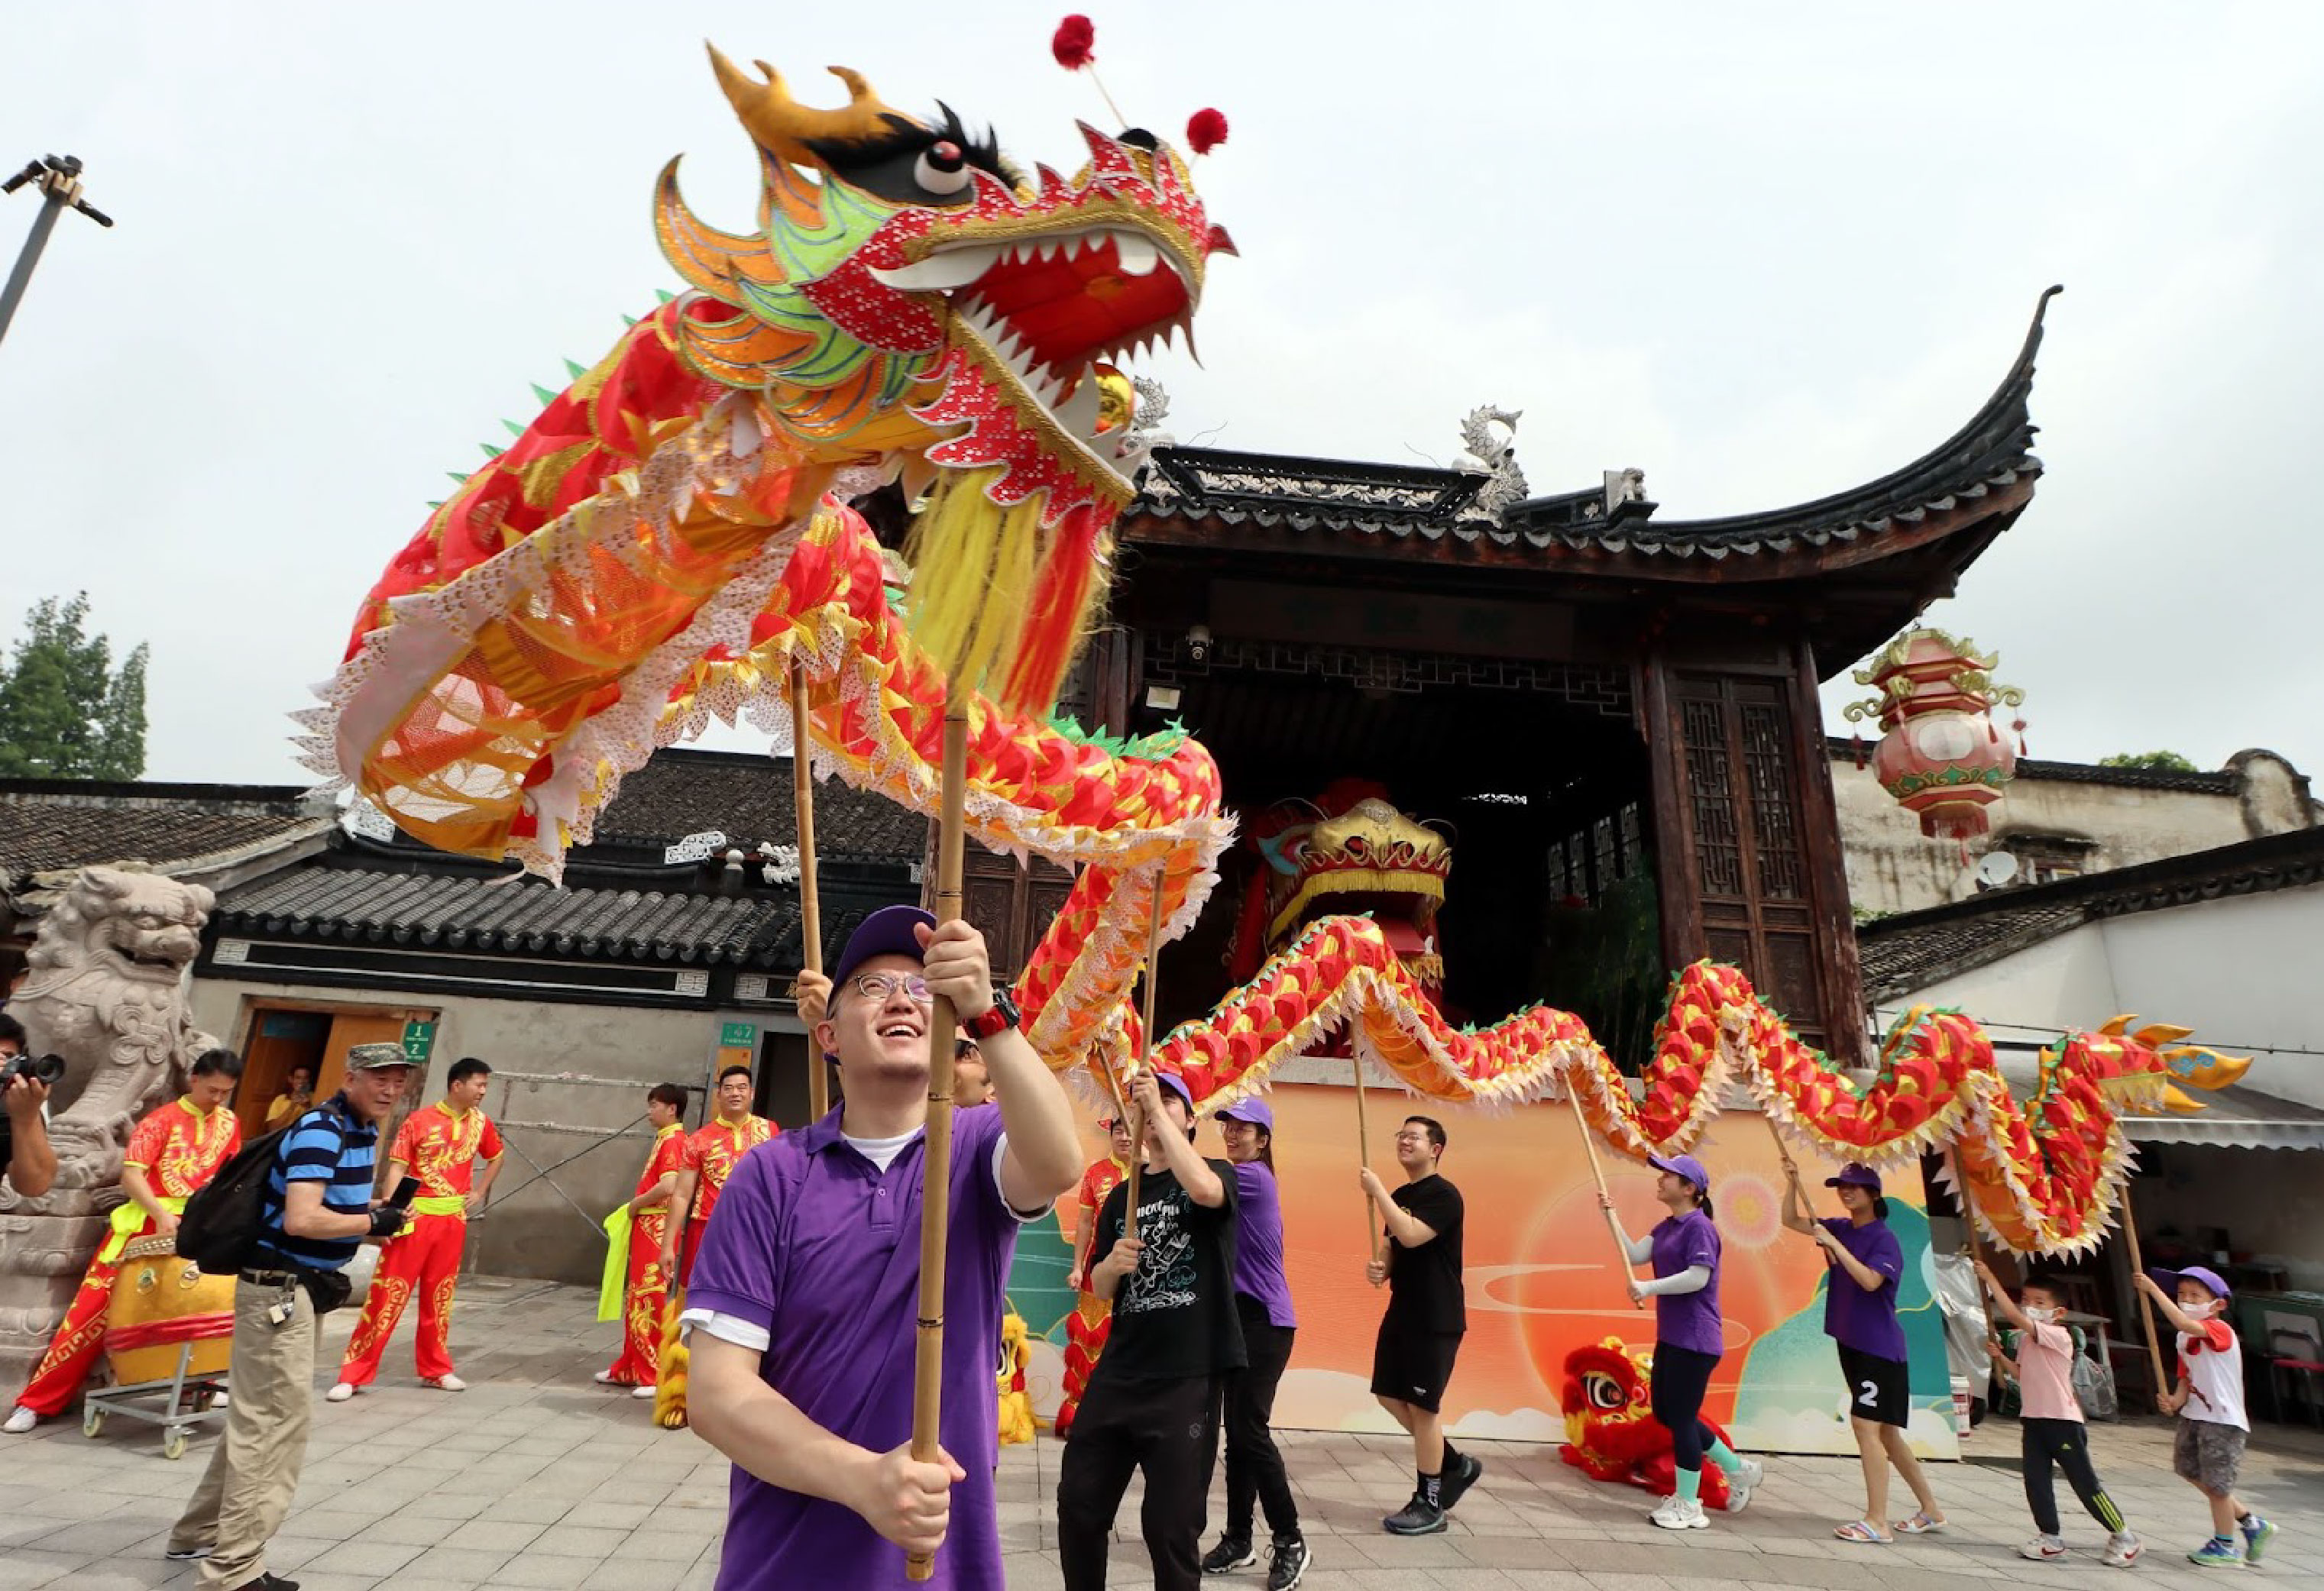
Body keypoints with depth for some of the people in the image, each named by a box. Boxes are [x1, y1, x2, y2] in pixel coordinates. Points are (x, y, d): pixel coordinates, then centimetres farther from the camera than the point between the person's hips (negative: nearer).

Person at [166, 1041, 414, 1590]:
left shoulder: (364, 1130, 6)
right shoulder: (321, 1130, -23)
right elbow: (300, 1219, -32)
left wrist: (373, 1209, 1)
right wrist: (374, 1224, -19)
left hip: (302, 1288, 10)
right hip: (278, 1288, -10)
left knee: (255, 1417, 21)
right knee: (277, 1423, -4)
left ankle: (199, 1534, 36)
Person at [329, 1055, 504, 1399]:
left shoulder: (481, 1123, 6)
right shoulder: (419, 1120, -7)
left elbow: (496, 1157, 23)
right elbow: (398, 1166, -11)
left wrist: (479, 1192, 14)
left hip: (453, 1220, 4)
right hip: (415, 1216, -4)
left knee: (439, 1297, 12)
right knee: (388, 1293, -2)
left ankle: (435, 1369, 24)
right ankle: (354, 1374, 8)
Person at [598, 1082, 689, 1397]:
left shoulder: (672, 1140, -15)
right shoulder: (665, 1139, 16)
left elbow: (669, 1186, -27)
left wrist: (636, 1203, -12)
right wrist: (638, 1205, 5)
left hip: (656, 1228, -10)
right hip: (645, 1227, 10)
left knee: (650, 1302, -5)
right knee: (636, 1300, 17)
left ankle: (656, 1375, 1)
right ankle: (630, 1368, 27)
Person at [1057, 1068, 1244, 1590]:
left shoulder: (1218, 1172, -1)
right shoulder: (1120, 1197, 13)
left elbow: (1203, 1189, -27)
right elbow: (1098, 1288, 15)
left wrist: (1158, 1110, -22)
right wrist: (1112, 1263, -8)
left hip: (1188, 1375, -5)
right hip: (1119, 1370, 5)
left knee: (1171, 1525, 3)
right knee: (1078, 1504, 10)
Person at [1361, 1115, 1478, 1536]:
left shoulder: (1444, 1194, -15)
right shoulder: (1399, 1196, 10)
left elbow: (1412, 1236, -29)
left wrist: (1376, 1190, -24)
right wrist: (1381, 1269, -3)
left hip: (1436, 1318, -9)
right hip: (1403, 1310, 9)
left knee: (1422, 1405, -1)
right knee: (1389, 1395, 13)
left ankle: (1429, 1504, 14)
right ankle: (1455, 1464, 30)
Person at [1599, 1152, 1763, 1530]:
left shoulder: (1699, 1226, -16)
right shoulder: (1666, 1226, 11)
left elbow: (1698, 1277, -24)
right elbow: (1635, 1254, 0)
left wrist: (1648, 1288, -22)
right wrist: (1611, 1215, -7)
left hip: (1695, 1340, -10)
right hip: (1670, 1336, 10)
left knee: (1681, 1418, 0)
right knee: (1666, 1414, 17)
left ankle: (1687, 1506, 15)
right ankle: (1739, 1469, 32)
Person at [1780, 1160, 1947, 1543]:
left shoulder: (1884, 1239, -13)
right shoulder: (1840, 1228, 7)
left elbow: (1870, 1281, -26)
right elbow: (1791, 1220, 10)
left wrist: (1833, 1245, -25)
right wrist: (1792, 1181, -3)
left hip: (1880, 1348, -8)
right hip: (1851, 1344, 8)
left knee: (1865, 1425, -12)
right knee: (1884, 1431, 16)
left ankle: (1876, 1521, -8)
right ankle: (1930, 1510, 30)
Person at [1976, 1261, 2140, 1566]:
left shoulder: (2058, 1336, -17)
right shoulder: (2027, 1340, 11)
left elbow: (2012, 1315, -31)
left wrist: (1990, 1279, -29)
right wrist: (2000, 1356, 3)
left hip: (2063, 1420, -8)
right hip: (2033, 1419, 8)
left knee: (2085, 1483, 3)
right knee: (2036, 1480, 4)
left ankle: (2123, 1537, 21)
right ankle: (2050, 1539, 14)